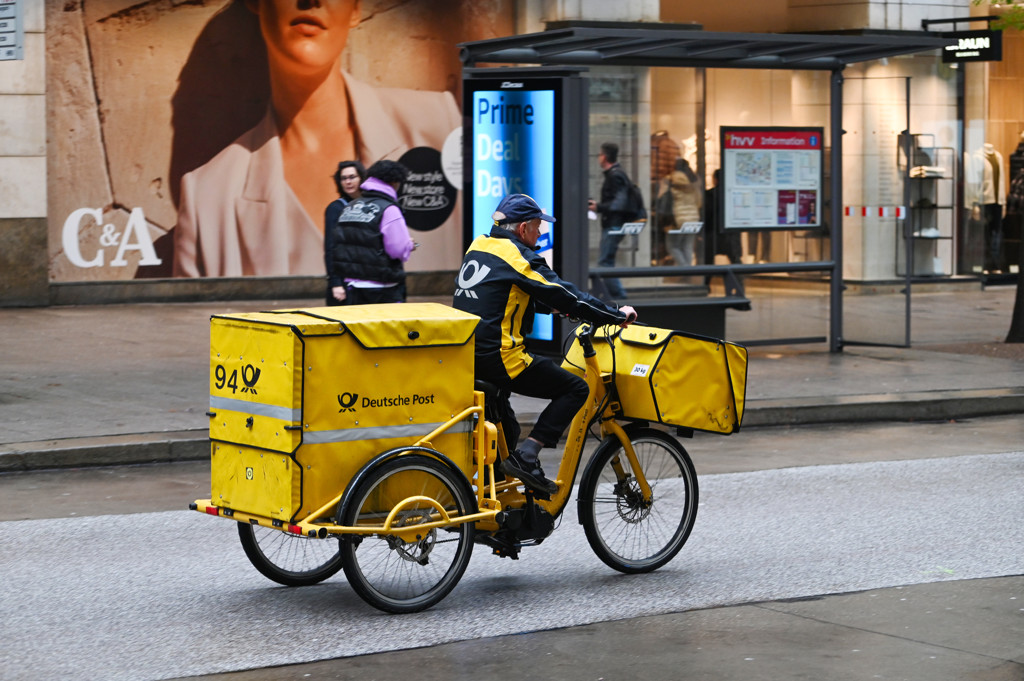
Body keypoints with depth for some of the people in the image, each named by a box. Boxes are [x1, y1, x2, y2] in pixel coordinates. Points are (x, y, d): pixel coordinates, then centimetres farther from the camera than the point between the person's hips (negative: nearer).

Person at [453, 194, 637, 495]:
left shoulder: (478, 247, 15)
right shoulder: (519, 257, -10)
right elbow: (565, 295, -10)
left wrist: (557, 306, 29)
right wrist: (617, 315, 0)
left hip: (464, 356, 9)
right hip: (498, 355, -9)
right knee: (575, 389, -3)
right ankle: (525, 457, -12)